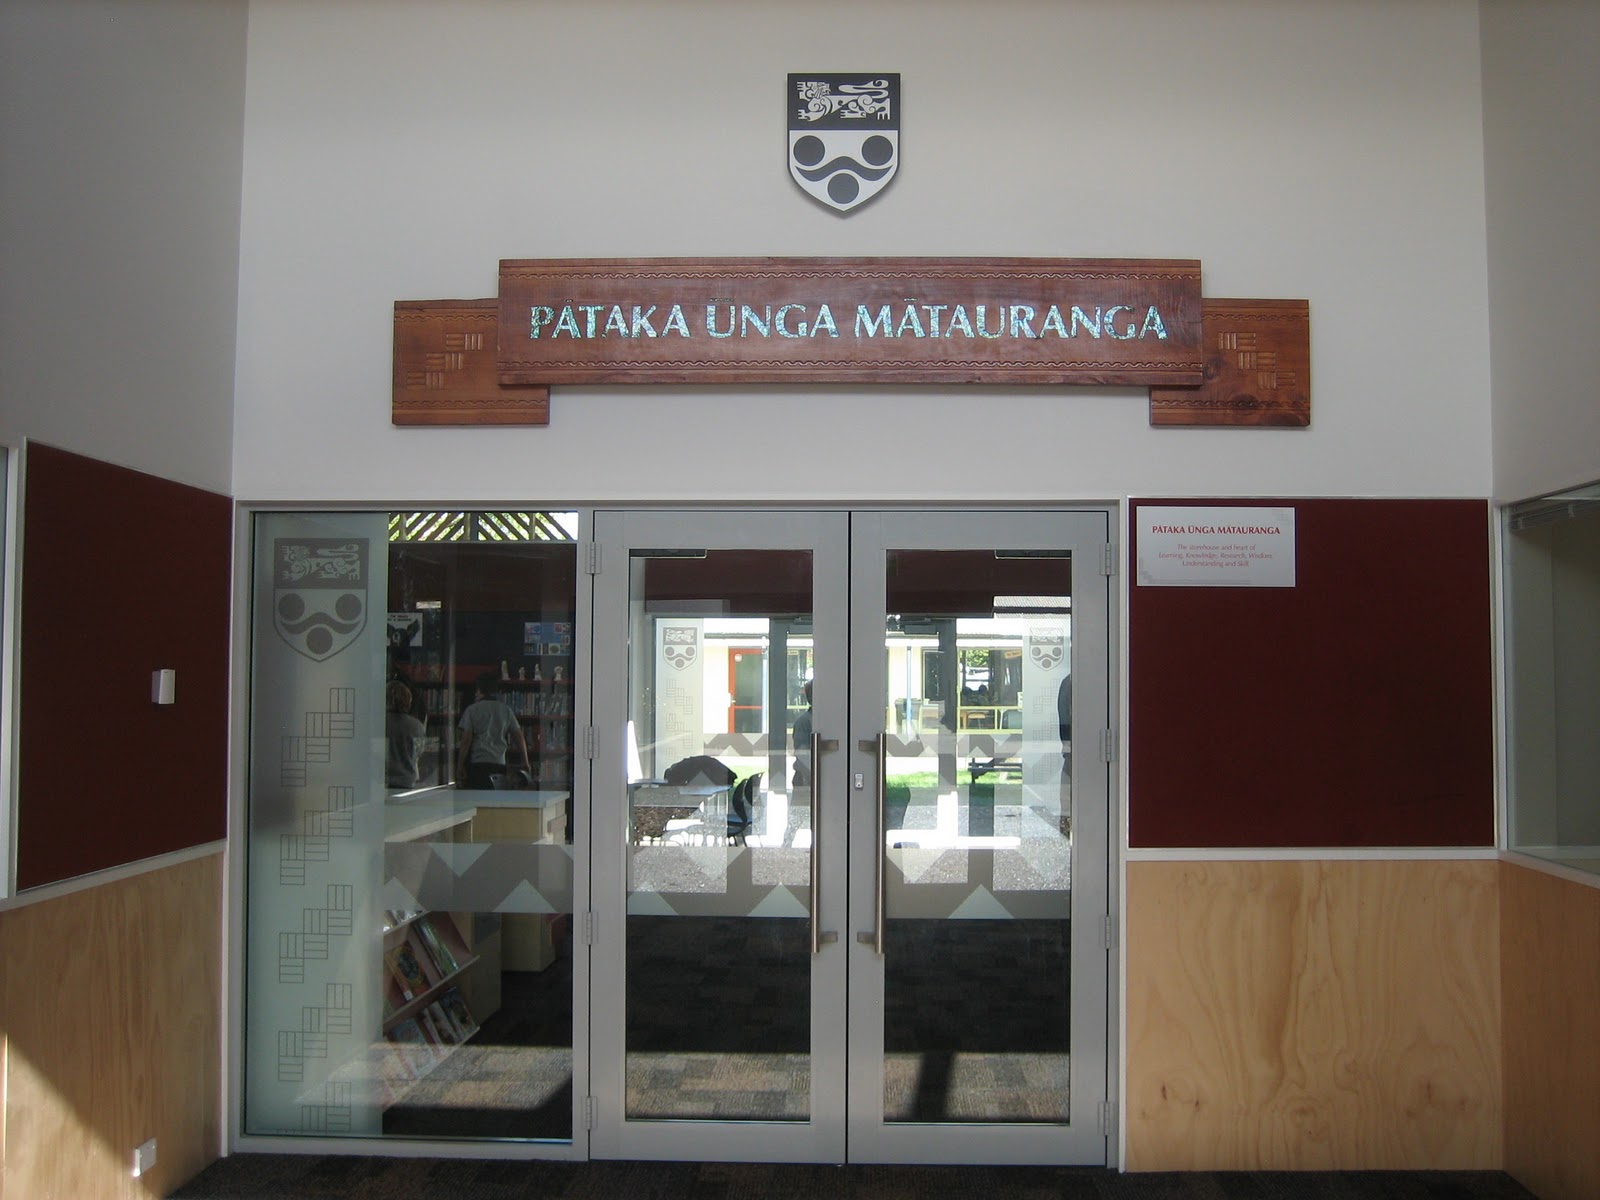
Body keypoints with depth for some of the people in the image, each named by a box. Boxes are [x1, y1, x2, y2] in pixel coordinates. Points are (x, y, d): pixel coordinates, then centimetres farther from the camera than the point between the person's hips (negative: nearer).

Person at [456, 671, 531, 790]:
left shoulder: (472, 710, 0)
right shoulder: (506, 710, 9)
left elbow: (466, 740, -6)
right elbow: (519, 737, 8)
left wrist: (460, 766, -2)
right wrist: (525, 763, 13)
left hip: (478, 763, -3)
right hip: (500, 763, 3)